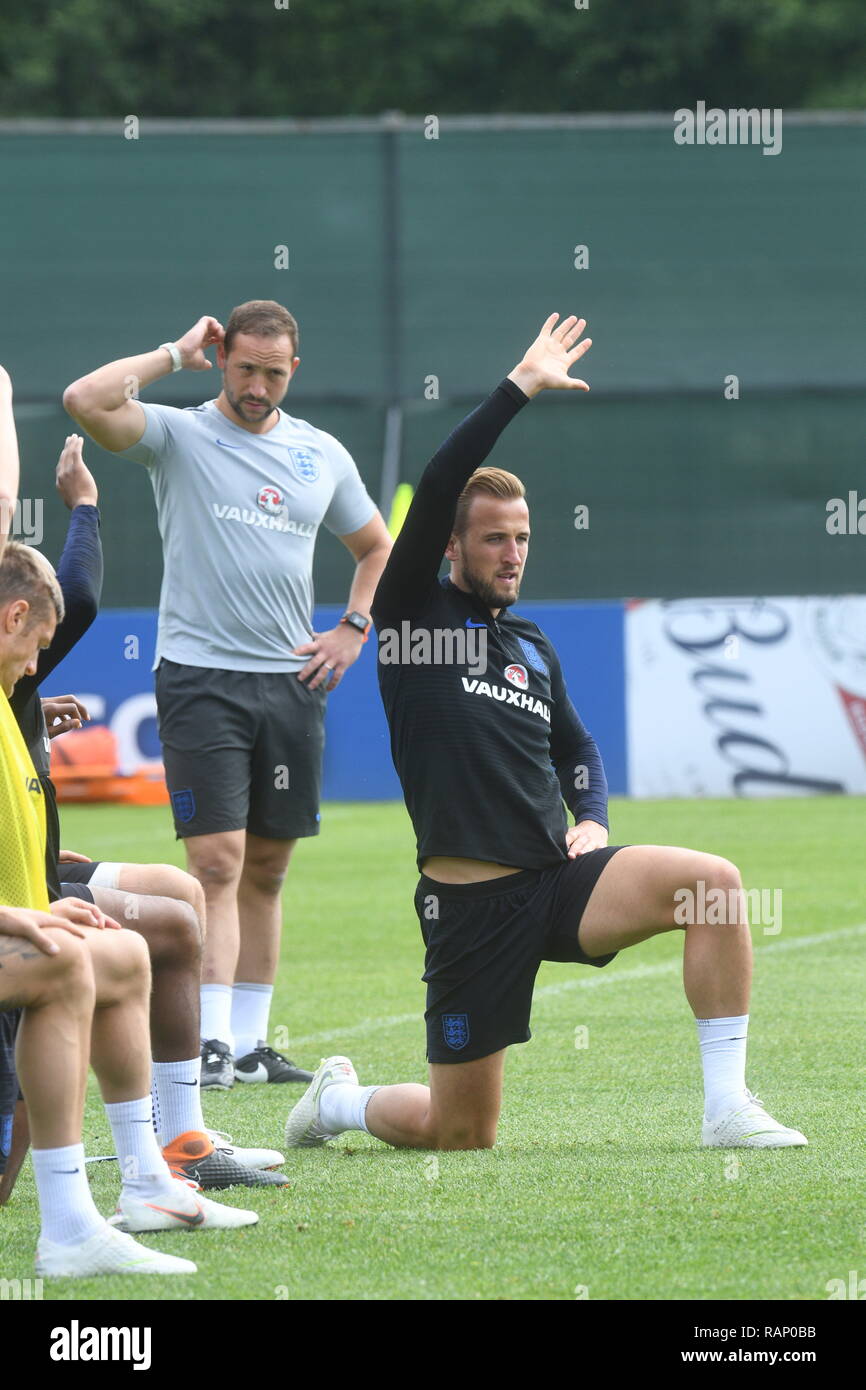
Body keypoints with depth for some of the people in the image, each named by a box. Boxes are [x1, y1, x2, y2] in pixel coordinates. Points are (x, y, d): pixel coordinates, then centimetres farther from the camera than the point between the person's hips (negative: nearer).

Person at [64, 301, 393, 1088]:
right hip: (201, 676, -5)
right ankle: (210, 1044, -16)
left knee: (267, 869, 9)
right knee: (217, 863, -13)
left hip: (292, 682, 5)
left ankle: (251, 1043, 15)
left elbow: (378, 549, 26)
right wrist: (175, 355, -8)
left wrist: (352, 631, 11)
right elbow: (85, 401, -19)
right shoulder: (179, 436, -1)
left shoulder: (321, 455, 12)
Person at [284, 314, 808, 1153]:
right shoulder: (415, 617, 1)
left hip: (558, 878, 5)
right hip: (469, 902, -5)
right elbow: (437, 488, -13)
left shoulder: (533, 648, 18)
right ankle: (338, 1099, 32)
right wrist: (520, 389, -13)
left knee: (713, 880, -22)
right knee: (462, 1137, -2)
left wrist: (592, 821, 11)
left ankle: (728, 1106, -19)